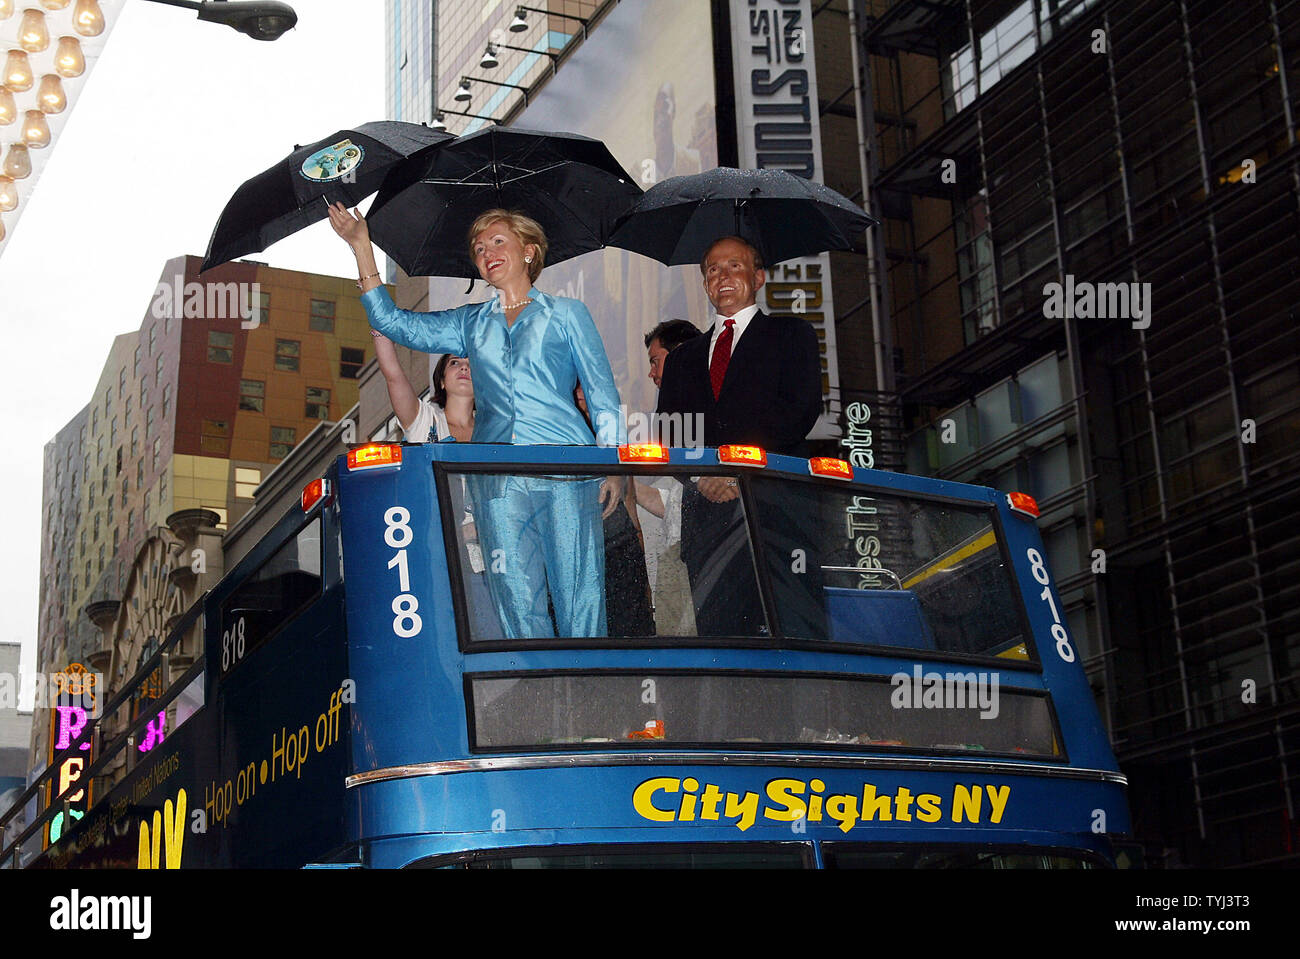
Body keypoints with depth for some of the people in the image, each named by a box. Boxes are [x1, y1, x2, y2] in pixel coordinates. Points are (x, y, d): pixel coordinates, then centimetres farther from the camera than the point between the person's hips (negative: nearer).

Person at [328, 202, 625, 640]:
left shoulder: (566, 314, 13)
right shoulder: (471, 324, 21)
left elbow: (603, 396, 9)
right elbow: (393, 322, 17)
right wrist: (362, 247, 13)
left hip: (565, 474, -3)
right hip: (497, 479, 3)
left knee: (579, 597, -6)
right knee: (518, 603, -2)